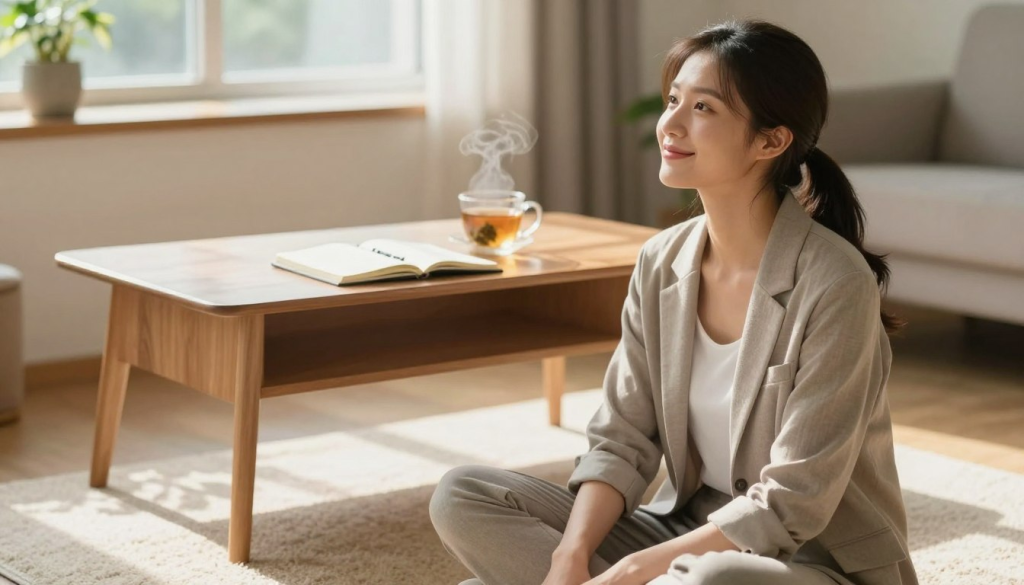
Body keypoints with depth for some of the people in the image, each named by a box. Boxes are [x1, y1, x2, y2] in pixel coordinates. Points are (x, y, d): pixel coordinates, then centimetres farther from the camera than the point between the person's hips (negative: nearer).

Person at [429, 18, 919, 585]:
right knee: (463, 495, -8)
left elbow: (790, 507, -21)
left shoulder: (833, 284, -20)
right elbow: (620, 440, 1)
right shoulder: (660, 263, 0)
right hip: (688, 535, 7)